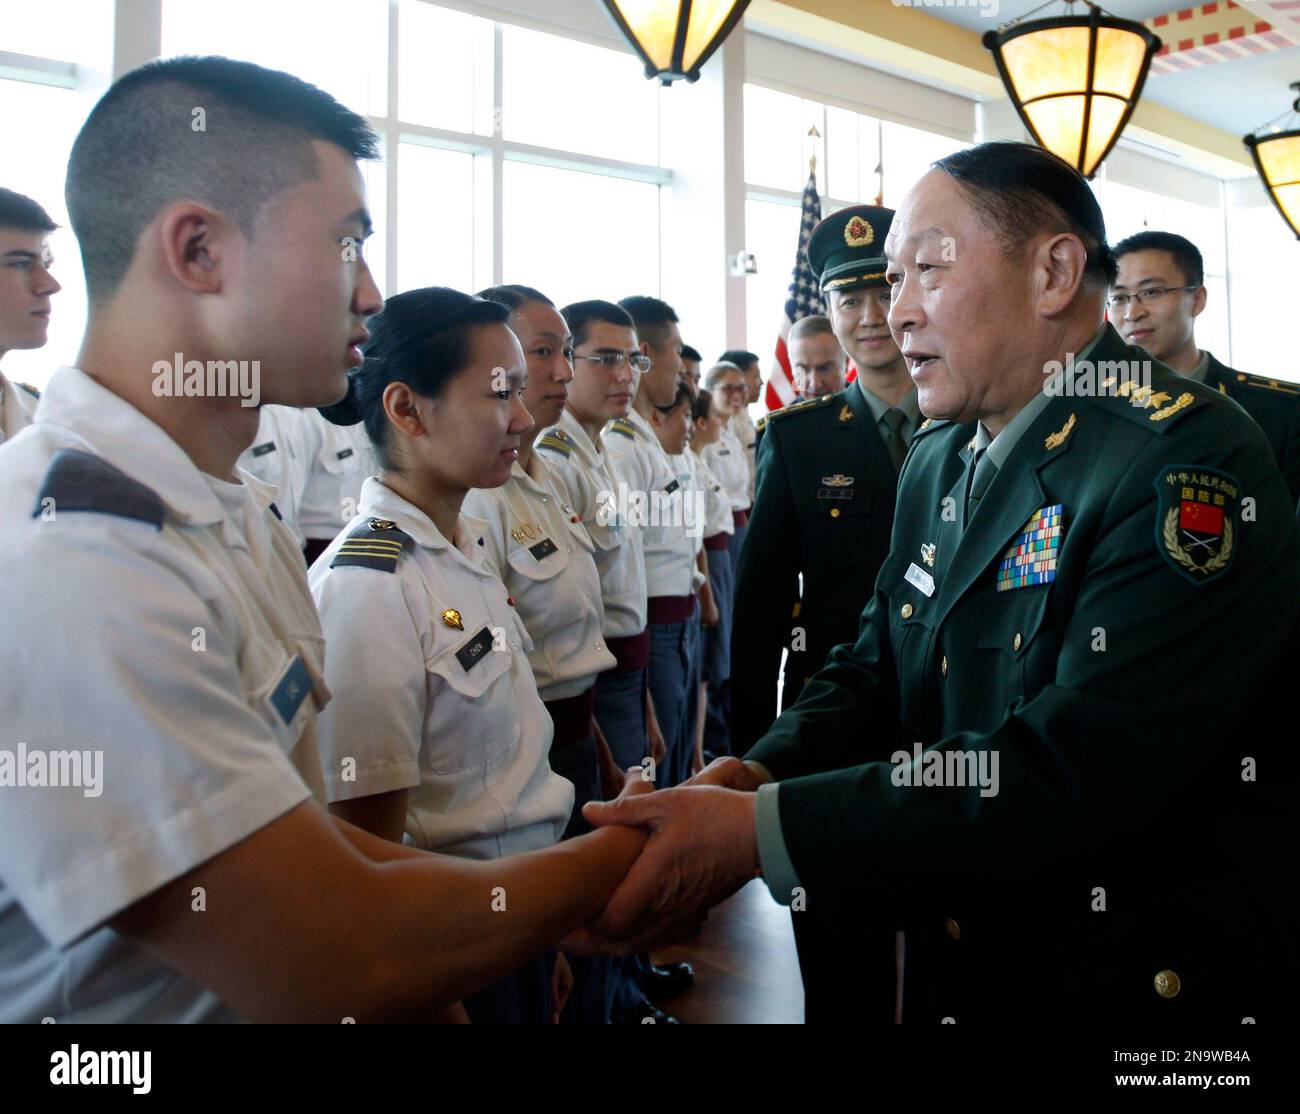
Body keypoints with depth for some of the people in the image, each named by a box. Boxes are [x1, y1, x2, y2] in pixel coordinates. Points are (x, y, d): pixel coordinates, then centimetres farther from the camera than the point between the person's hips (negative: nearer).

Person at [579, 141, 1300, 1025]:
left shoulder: (1190, 461, -22)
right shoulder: (937, 461, 5)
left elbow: (1078, 772, -30)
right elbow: (878, 668, 5)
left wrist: (758, 833, -30)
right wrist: (750, 779, -14)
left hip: (1138, 985, -6)